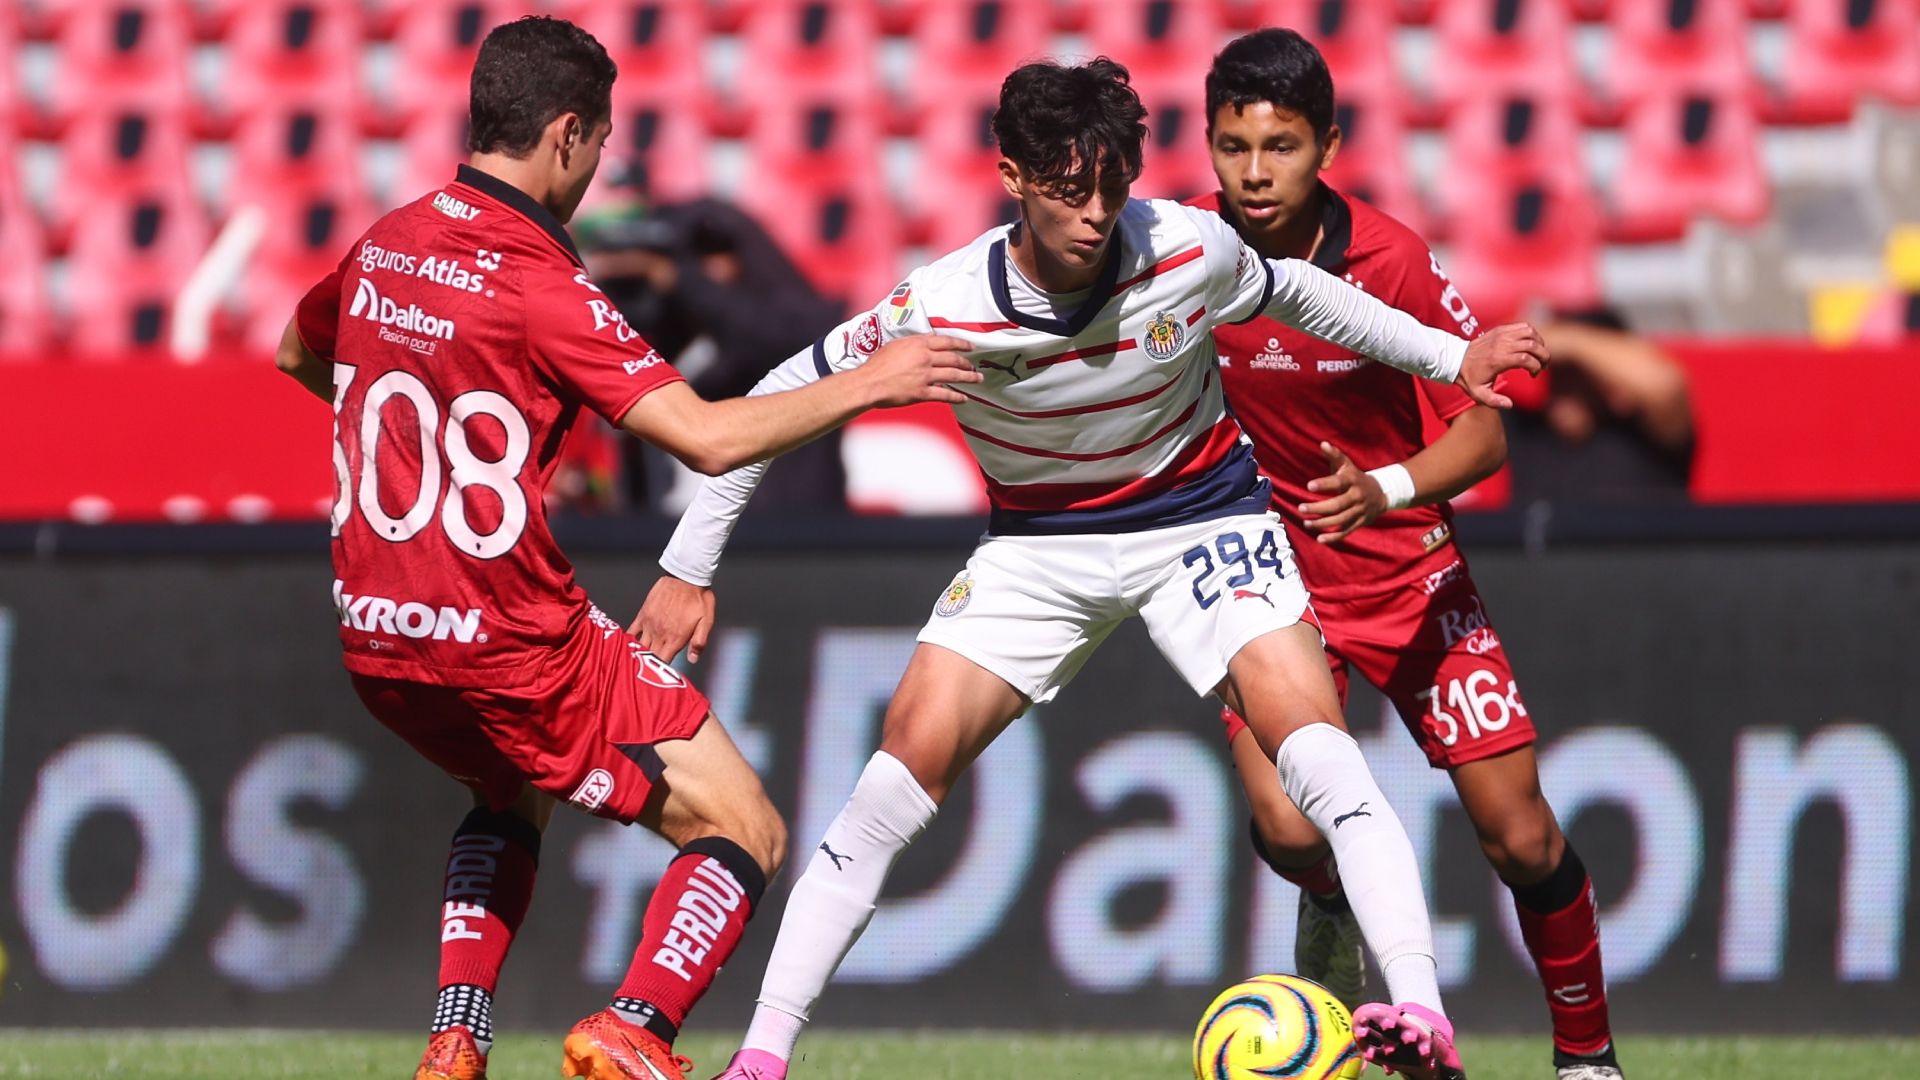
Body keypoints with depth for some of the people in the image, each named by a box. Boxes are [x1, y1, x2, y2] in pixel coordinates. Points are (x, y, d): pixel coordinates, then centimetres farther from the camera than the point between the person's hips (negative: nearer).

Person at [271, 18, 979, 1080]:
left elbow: (295, 355, 28)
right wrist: (868, 383, -10)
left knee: (511, 793, 36)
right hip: (512, 644, -7)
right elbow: (709, 437, -21)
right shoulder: (538, 285, -16)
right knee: (744, 832, 2)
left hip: (374, 643, 8)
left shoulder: (383, 245, 6)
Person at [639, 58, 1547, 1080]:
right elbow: (777, 405, -11)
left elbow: (1290, 293, 4)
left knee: (1311, 744, -23)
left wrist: (1450, 356, 9)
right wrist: (688, 569, -9)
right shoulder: (942, 307, -24)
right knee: (907, 764, -13)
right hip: (1037, 546, 0)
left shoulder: (1192, 250, -21)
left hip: (1201, 516, 0)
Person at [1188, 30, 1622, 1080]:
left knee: (1519, 836, -4)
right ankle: (1332, 911, 15)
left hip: (1409, 571, 0)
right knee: (1288, 828, -22)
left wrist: (1386, 491, -32)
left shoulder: (1390, 259, -16)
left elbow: (1483, 430, -14)